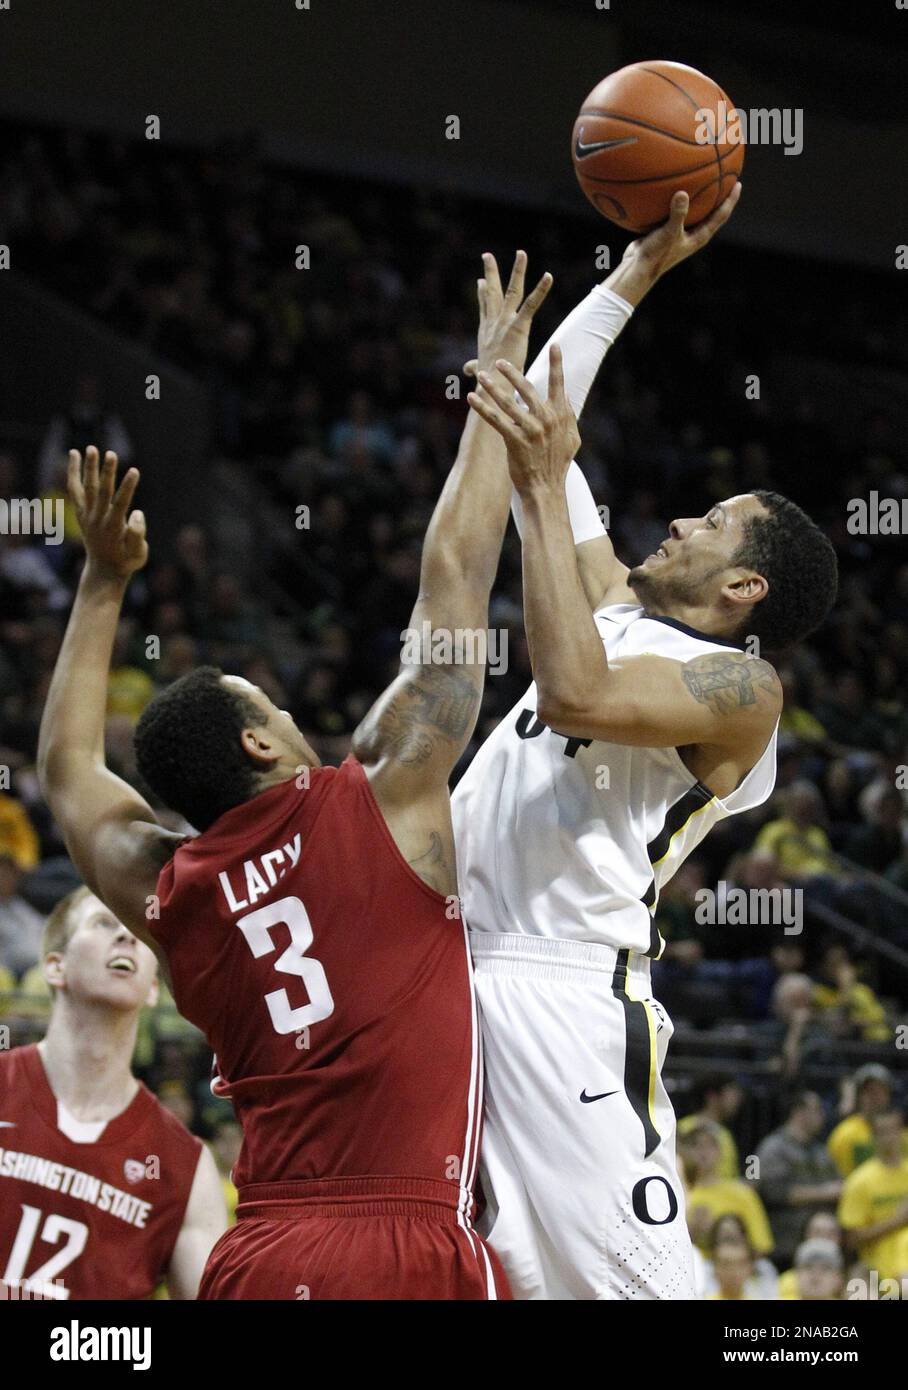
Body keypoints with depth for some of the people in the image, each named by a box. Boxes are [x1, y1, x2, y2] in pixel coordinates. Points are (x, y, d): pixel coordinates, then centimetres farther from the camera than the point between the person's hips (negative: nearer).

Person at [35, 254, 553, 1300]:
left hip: (258, 1262, 5)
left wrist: (104, 579, 37)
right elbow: (454, 573, 6)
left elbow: (67, 769, 33)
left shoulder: (162, 892, 12)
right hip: (412, 1250, -5)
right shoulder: (383, 801, 0)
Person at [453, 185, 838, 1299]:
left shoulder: (740, 687, -2)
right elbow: (538, 427, 27)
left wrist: (545, 488, -18)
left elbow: (578, 694, -20)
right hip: (452, 974, 7)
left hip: (568, 993, -7)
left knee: (628, 1276, -15)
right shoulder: (618, 607, 22)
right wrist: (642, 269, 25)